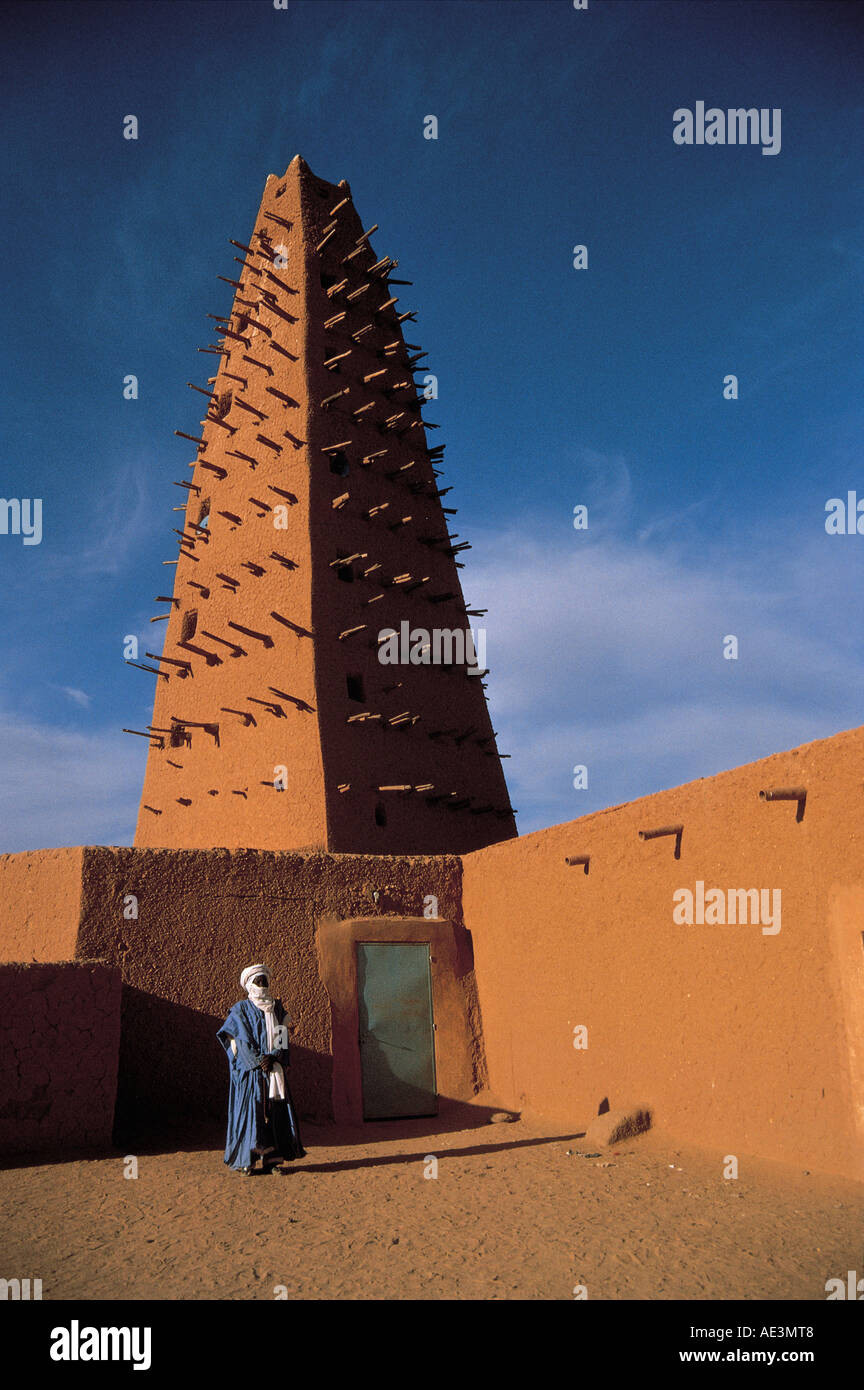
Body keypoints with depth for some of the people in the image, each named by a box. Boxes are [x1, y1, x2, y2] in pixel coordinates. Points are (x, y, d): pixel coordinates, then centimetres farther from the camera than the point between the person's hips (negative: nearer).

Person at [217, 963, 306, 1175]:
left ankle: (271, 1160, 5)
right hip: (250, 1070, -4)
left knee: (275, 1112, 1)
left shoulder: (277, 1008, 14)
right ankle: (245, 1161, 0)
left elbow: (283, 1035, 8)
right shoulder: (241, 1009, 2)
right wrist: (258, 1062, -14)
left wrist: (273, 1056, -9)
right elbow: (243, 1040, -6)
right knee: (249, 1111, -7)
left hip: (274, 1068, 4)